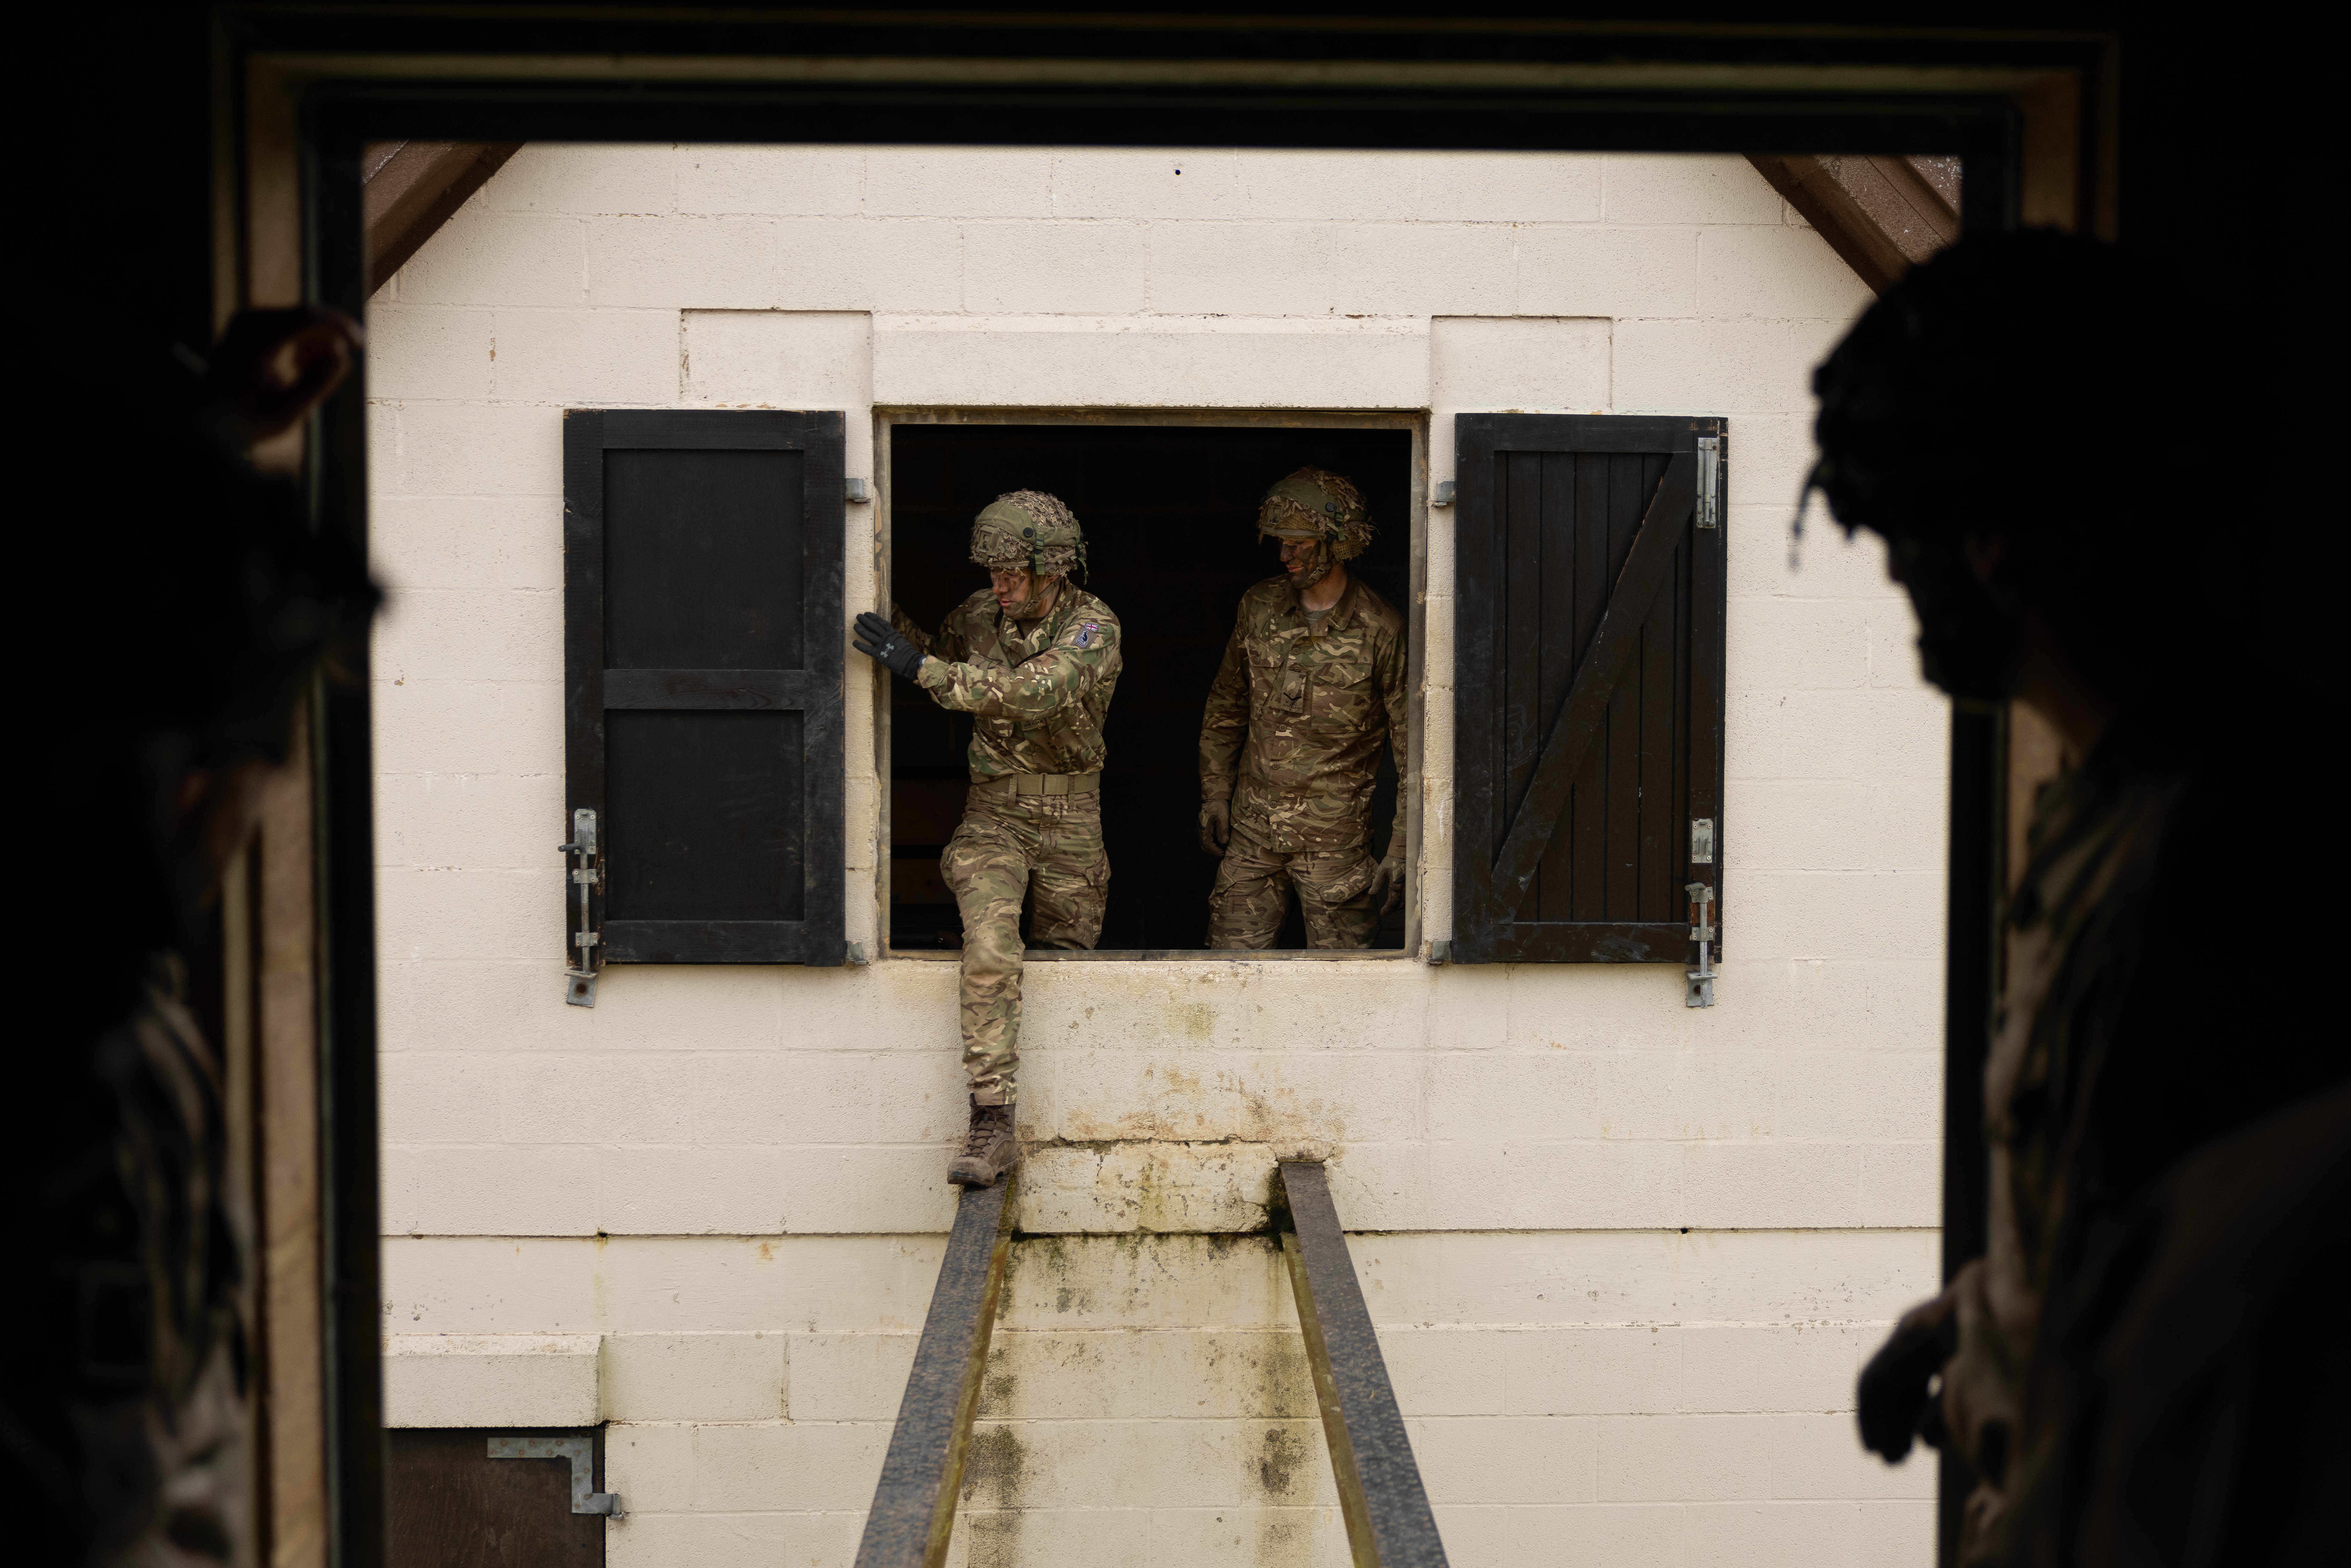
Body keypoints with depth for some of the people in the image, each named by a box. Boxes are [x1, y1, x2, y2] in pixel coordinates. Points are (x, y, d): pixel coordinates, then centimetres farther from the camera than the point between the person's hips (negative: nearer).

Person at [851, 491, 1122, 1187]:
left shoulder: (1093, 627, -13)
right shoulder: (979, 613, 1)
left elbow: (1034, 691, -31)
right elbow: (933, 653, 22)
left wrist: (920, 665, -33)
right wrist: (895, 626, -1)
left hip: (1070, 822, -1)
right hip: (992, 814, 1)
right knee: (990, 946, -23)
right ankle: (992, 1123, -24)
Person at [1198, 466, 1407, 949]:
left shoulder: (1381, 631, -11)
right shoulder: (1259, 607, 2)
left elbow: (1411, 747, -7)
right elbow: (1226, 707, 16)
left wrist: (1400, 853, -9)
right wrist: (1215, 796, 11)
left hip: (1335, 837, -4)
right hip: (1252, 829, 4)